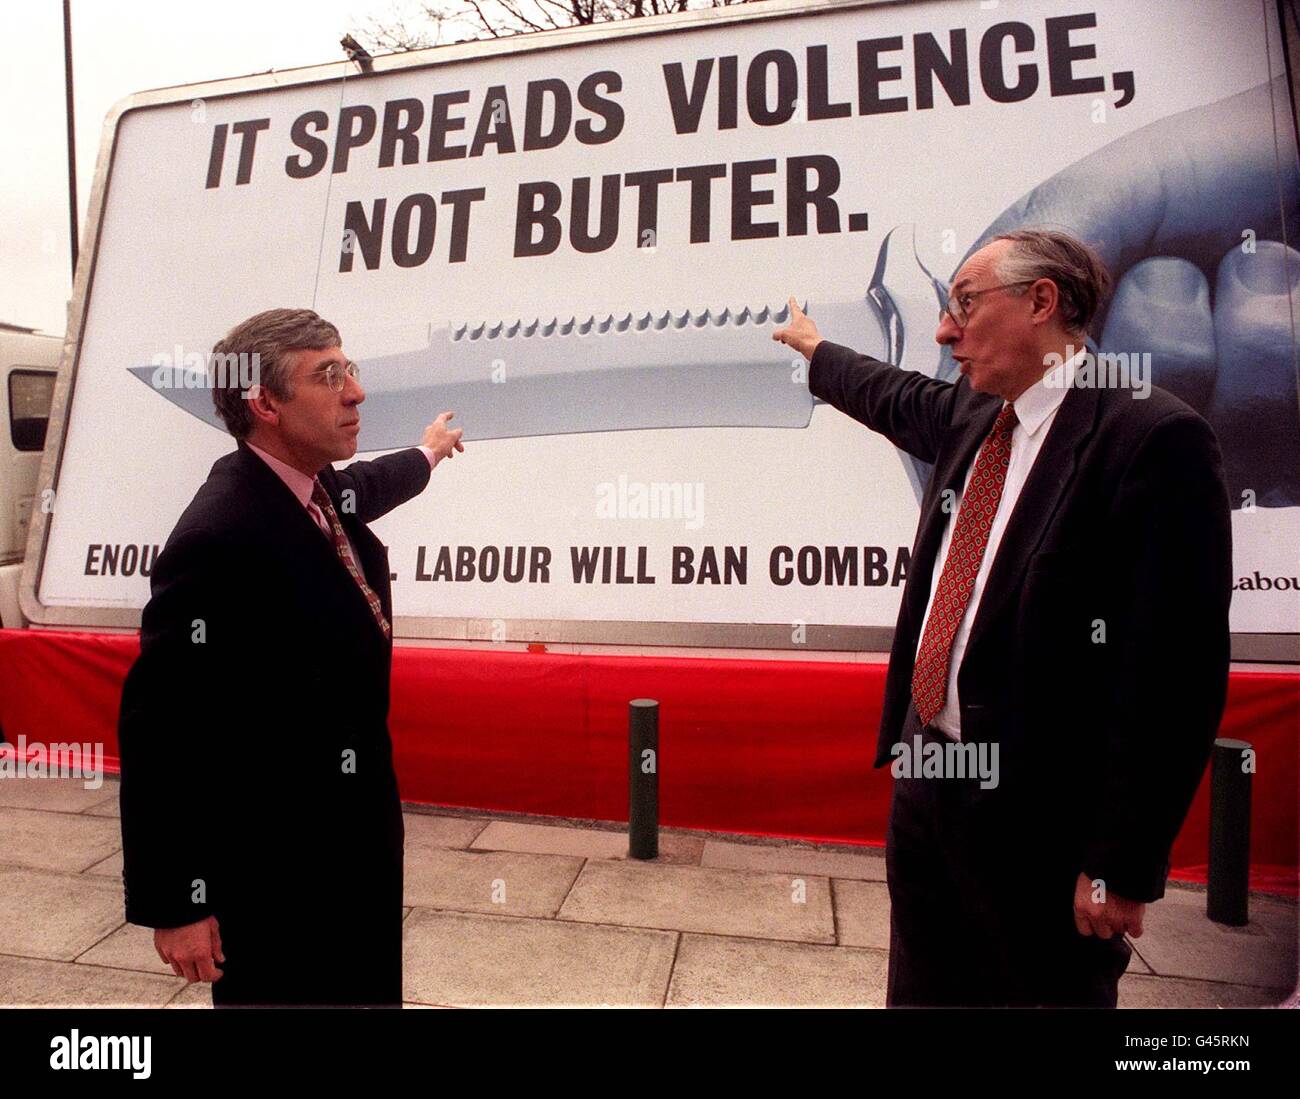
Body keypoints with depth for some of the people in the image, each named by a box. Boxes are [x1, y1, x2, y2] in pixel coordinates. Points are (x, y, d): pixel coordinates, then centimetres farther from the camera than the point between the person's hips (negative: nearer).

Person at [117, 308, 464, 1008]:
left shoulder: (321, 490, -1)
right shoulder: (217, 537, -27)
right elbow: (160, 731, -24)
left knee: (370, 991, 23)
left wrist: (426, 454, 43)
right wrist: (172, 904, -17)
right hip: (274, 878, -8)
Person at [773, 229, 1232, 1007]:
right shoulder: (972, 421, 7)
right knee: (923, 988, 23)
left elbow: (1174, 671, -19)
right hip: (926, 772, 8)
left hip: (1037, 811, -7)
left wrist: (1123, 862, -17)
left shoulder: (1155, 437, -16)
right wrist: (813, 347, 45)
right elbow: (898, 399, 29)